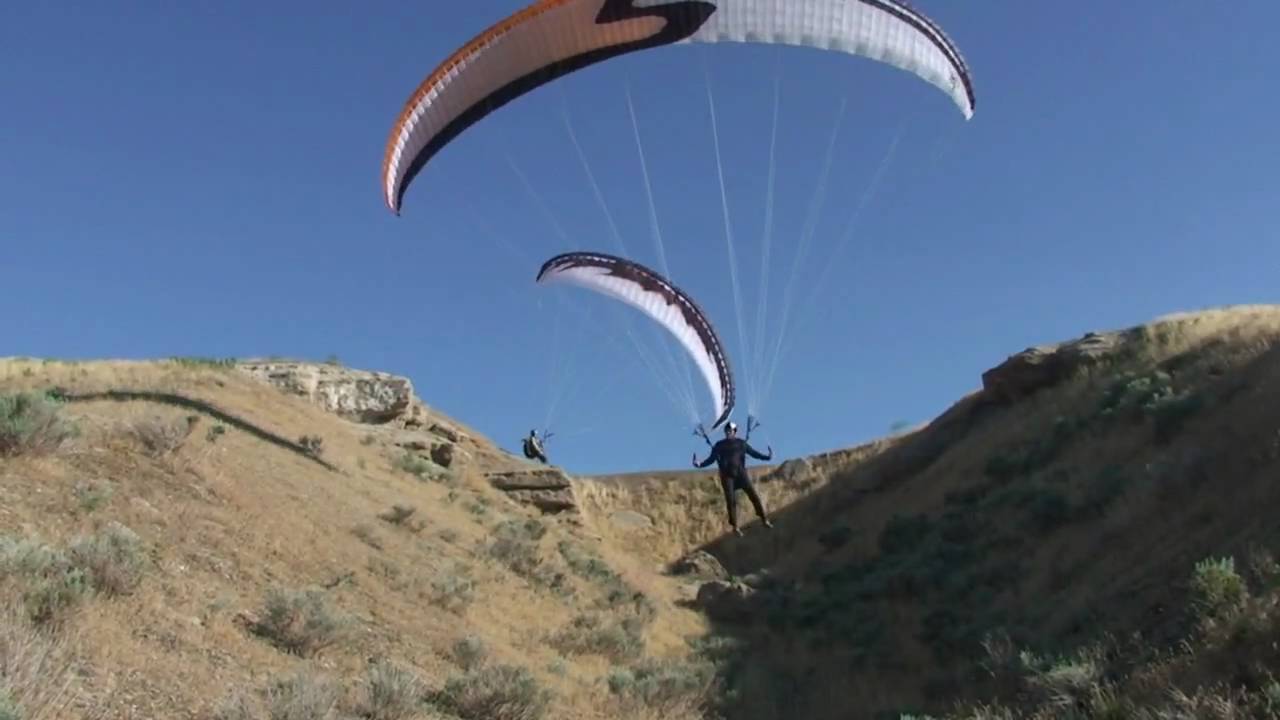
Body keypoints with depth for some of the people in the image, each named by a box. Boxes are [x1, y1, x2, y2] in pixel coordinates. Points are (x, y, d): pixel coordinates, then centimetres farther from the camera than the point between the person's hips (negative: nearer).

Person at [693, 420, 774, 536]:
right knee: (731, 501, -6)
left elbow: (754, 452, 10)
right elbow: (711, 459, 7)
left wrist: (767, 457, 0)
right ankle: (735, 527, 3)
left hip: (741, 473, 1)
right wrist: (700, 464, -8)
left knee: (754, 495, -7)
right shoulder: (719, 445, 5)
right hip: (727, 475, -1)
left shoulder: (741, 443, 6)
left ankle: (764, 519, 5)